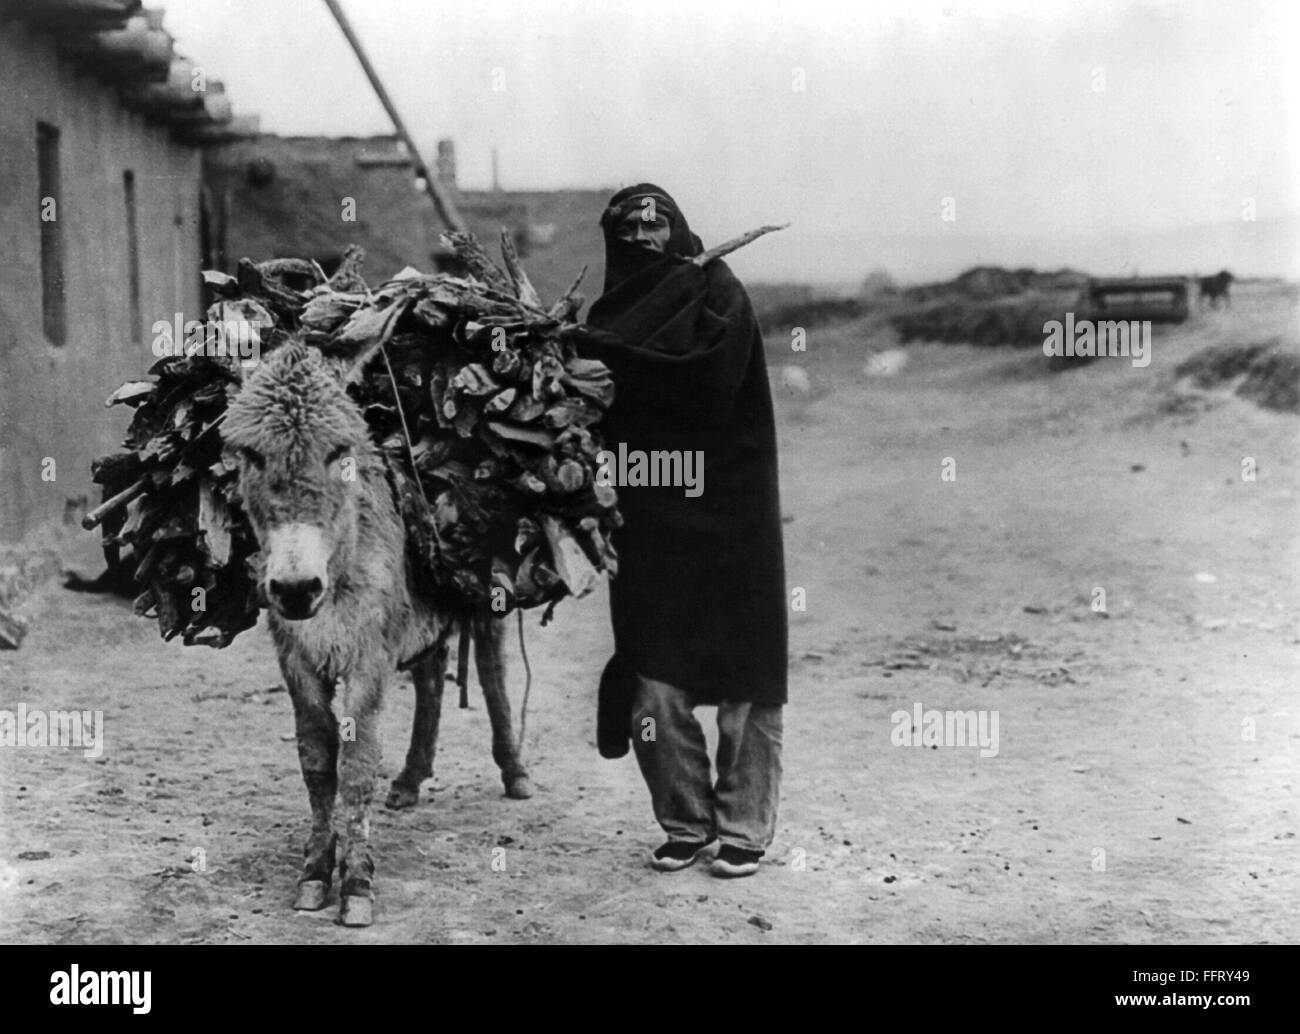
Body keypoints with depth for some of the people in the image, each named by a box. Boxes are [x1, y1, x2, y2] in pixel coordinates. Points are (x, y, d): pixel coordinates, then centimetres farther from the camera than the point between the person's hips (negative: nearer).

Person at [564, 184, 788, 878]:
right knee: (655, 688, 0)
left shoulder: (717, 293, -1)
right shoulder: (616, 312, 12)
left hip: (731, 523, -3)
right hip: (652, 523, 4)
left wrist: (600, 352, -18)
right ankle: (686, 825, 15)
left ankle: (744, 828, 14)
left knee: (745, 688, 2)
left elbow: (708, 370, -20)